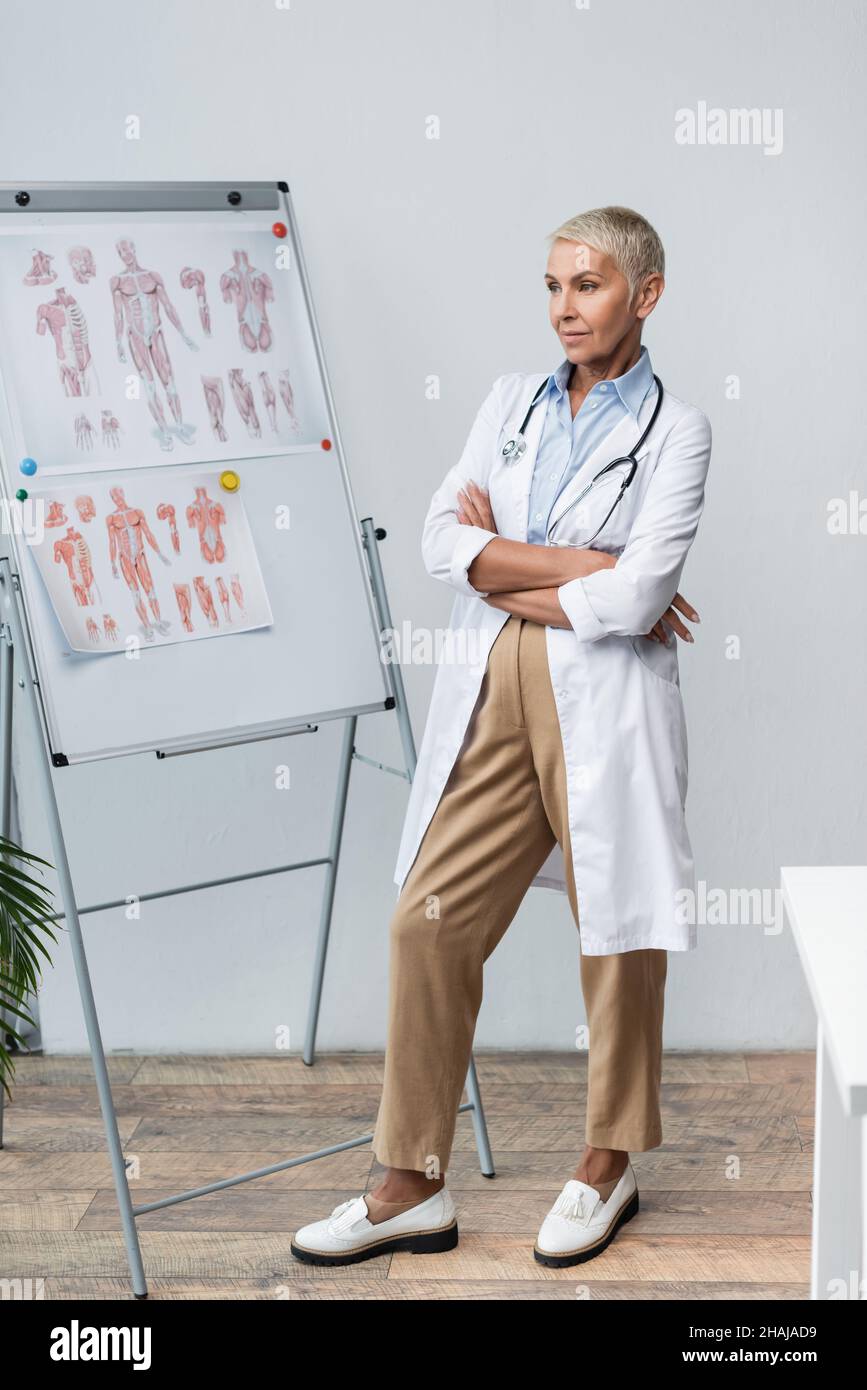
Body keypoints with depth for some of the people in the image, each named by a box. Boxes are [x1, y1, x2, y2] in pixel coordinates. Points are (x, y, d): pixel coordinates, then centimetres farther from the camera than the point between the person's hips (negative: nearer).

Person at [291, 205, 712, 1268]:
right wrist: (583, 566, -11)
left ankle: (609, 1166, 29)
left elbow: (636, 600, -15)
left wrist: (504, 568, -5)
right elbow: (442, 540, -2)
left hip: (603, 701, -4)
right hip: (494, 697, 5)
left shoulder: (674, 432, -3)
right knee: (430, 920, 3)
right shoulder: (511, 399, 11)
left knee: (617, 928, 8)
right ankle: (413, 1185, 15)